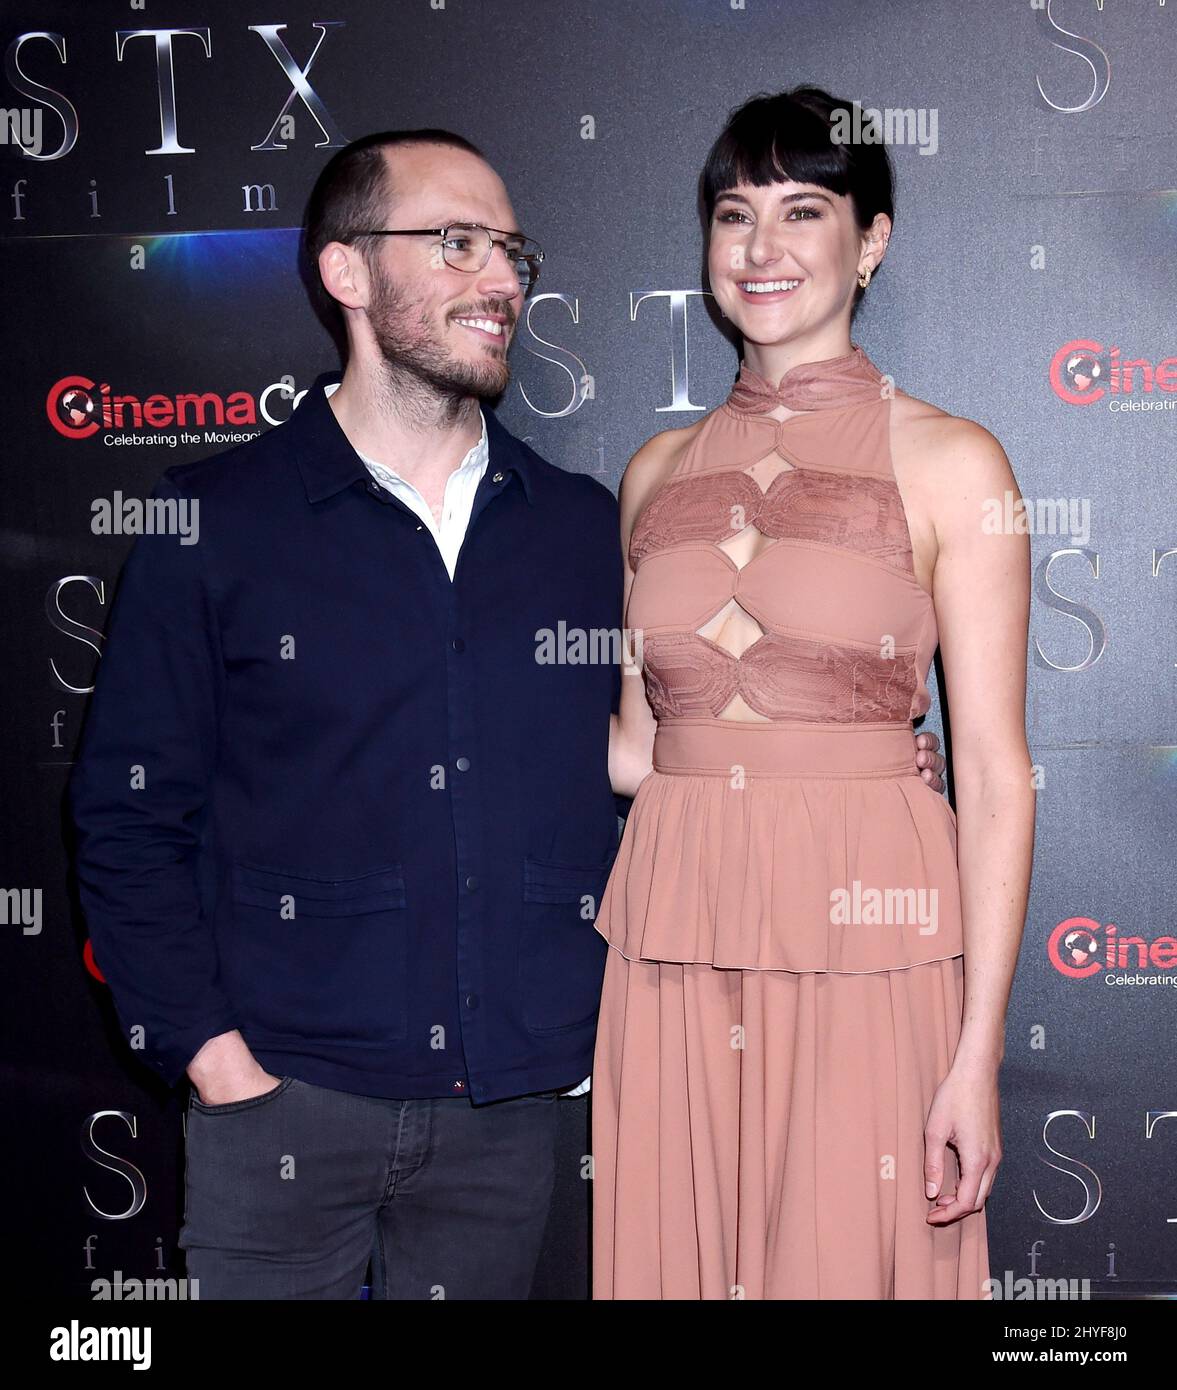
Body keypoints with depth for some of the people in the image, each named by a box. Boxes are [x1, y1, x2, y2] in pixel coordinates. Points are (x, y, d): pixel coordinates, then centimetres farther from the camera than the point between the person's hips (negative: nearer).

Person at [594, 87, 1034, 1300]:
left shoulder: (947, 462, -3)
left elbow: (995, 777, -6)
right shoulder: (659, 471, 10)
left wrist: (978, 1056, -11)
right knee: (671, 1258, 11)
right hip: (673, 937, 4)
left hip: (864, 944, -3)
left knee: (849, 1260, 6)